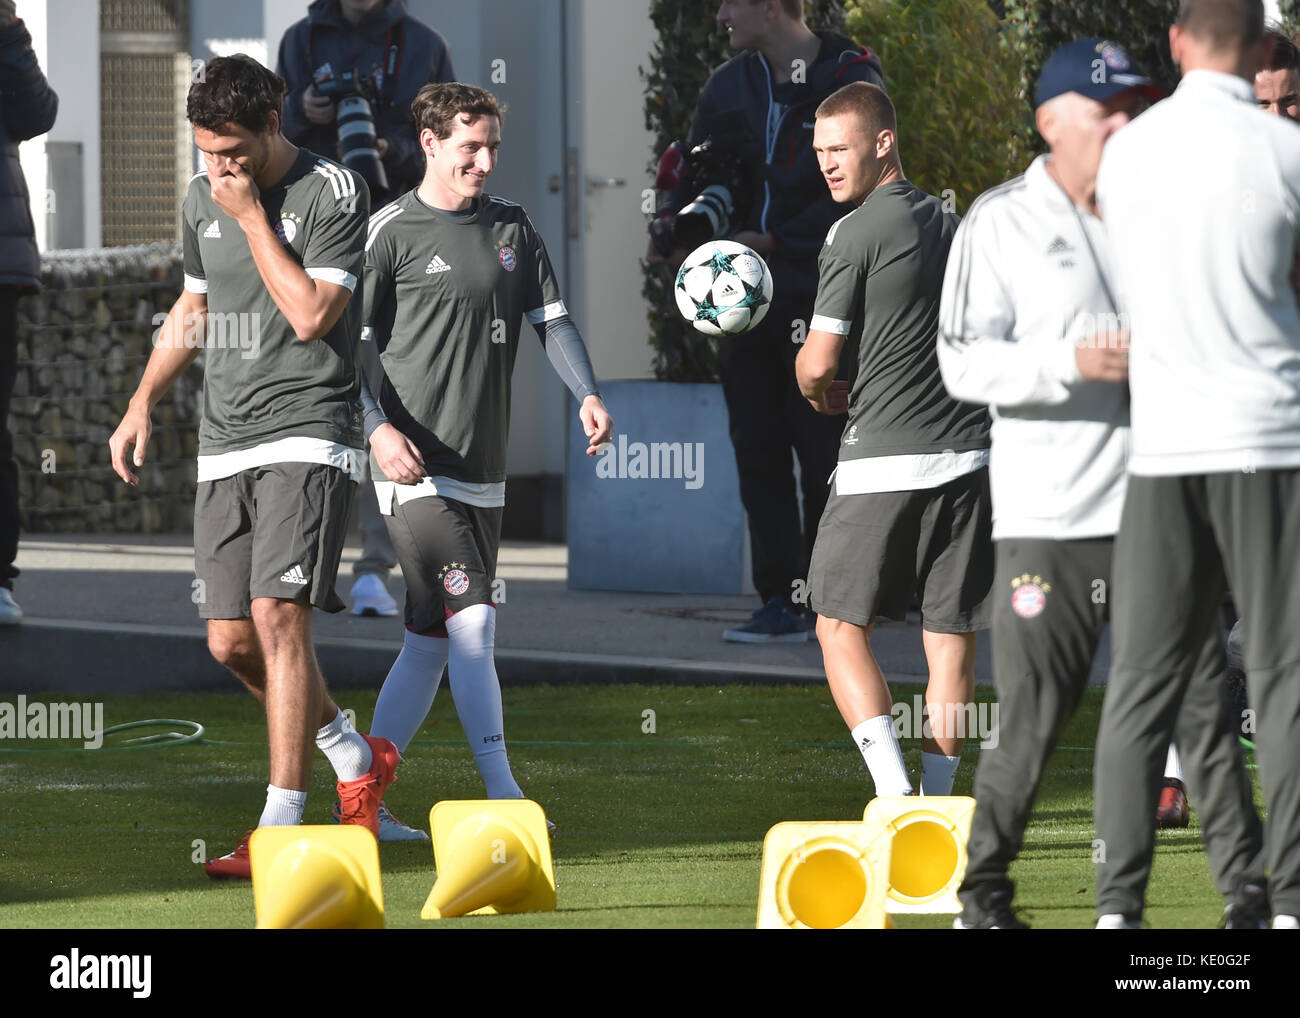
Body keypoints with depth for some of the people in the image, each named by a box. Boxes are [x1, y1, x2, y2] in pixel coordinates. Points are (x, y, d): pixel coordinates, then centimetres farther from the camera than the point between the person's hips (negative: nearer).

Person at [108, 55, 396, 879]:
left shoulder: (334, 192, -9)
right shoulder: (203, 198, 12)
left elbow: (309, 315, -18)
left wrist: (252, 217, -15)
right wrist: (144, 402, 18)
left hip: (308, 435, -7)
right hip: (226, 442, 7)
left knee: (277, 616, -19)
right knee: (231, 640, 3)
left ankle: (281, 830, -18)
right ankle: (357, 757, 27)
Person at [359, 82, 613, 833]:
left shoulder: (512, 227, 13)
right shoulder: (392, 232, -5)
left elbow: (553, 317, 13)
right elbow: (350, 341, -6)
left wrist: (587, 394, -5)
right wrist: (378, 428, -20)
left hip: (483, 472, 7)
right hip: (417, 468, -7)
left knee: (430, 644, 8)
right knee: (471, 623, -15)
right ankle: (503, 795, -15)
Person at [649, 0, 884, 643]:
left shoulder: (851, 84, -7)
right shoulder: (730, 86, 13)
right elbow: (696, 168, 16)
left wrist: (775, 242, -19)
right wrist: (674, 225, -5)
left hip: (823, 300, -6)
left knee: (824, 455, -1)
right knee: (758, 451, 2)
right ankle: (780, 603, 6)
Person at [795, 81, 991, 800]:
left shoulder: (856, 232, -7)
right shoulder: (951, 224, 15)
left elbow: (816, 362, -9)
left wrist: (820, 391, 14)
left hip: (882, 458, -6)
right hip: (968, 453, 6)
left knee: (841, 627, 3)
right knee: (951, 638, 6)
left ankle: (894, 790, -12)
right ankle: (935, 806, 4)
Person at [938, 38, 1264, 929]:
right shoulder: (1001, 222, 1)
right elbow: (964, 361, -7)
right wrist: (1070, 363, -20)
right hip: (1048, 521, -4)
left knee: (1204, 698, -2)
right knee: (1034, 719, -2)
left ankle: (1248, 888, -1)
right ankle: (983, 894, 14)